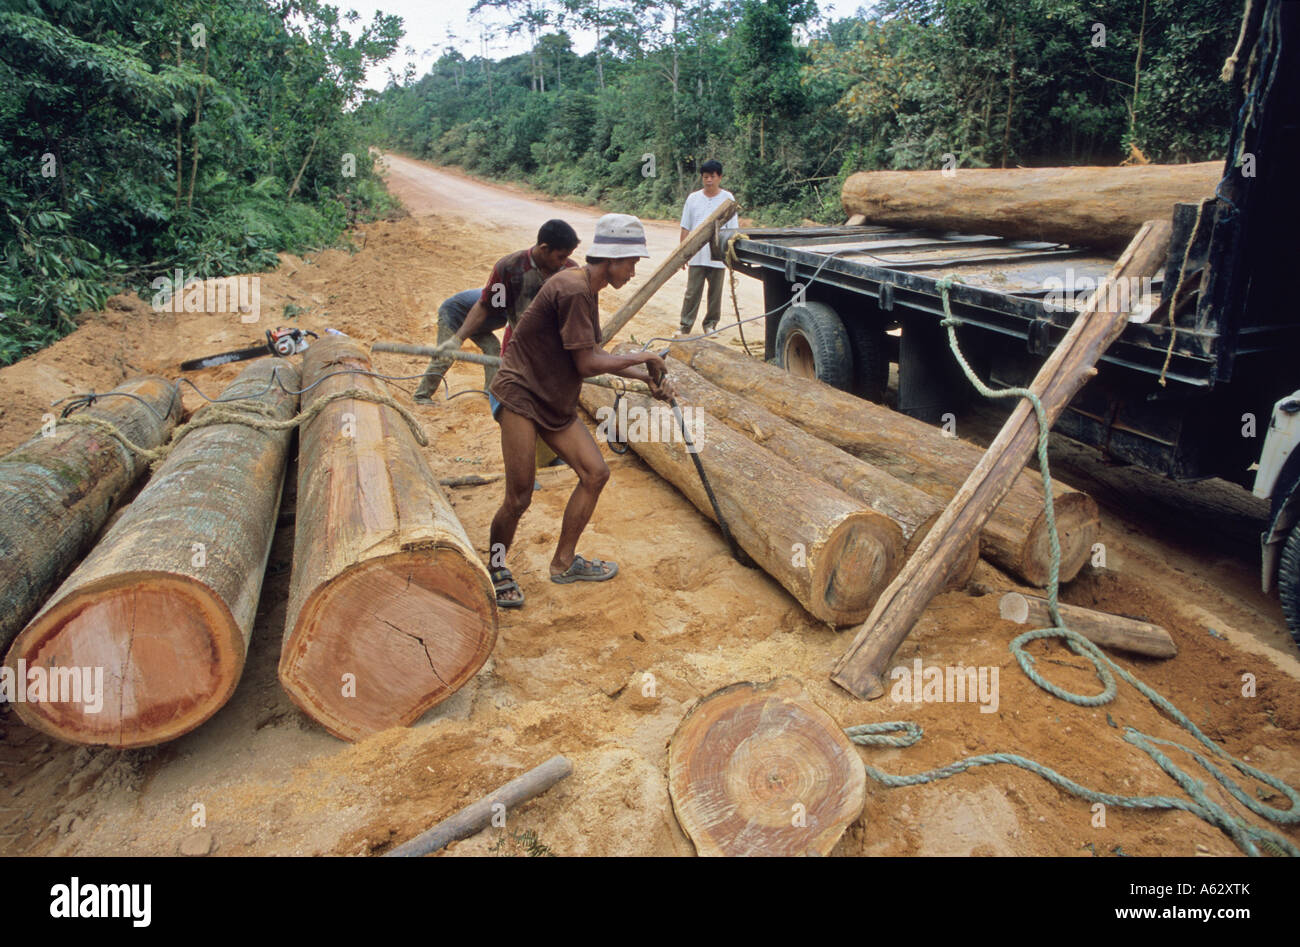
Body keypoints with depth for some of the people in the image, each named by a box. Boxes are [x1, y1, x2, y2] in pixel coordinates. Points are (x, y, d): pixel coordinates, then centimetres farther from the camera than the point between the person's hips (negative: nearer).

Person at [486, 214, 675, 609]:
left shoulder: (588, 291, 11)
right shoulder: (573, 290, -20)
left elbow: (594, 353, 16)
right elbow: (587, 363, -20)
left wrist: (647, 378, 11)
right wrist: (642, 358, -8)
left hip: (556, 402, 10)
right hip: (520, 395, -10)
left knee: (595, 472, 4)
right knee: (519, 497, -7)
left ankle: (564, 562, 19)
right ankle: (494, 569, 18)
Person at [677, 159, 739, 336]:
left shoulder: (727, 198, 3)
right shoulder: (693, 199, 5)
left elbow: (732, 229, 4)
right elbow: (685, 229, 9)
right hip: (696, 256, 0)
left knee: (715, 294, 8)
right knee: (692, 293, -1)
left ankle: (710, 325, 22)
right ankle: (685, 327, 6)